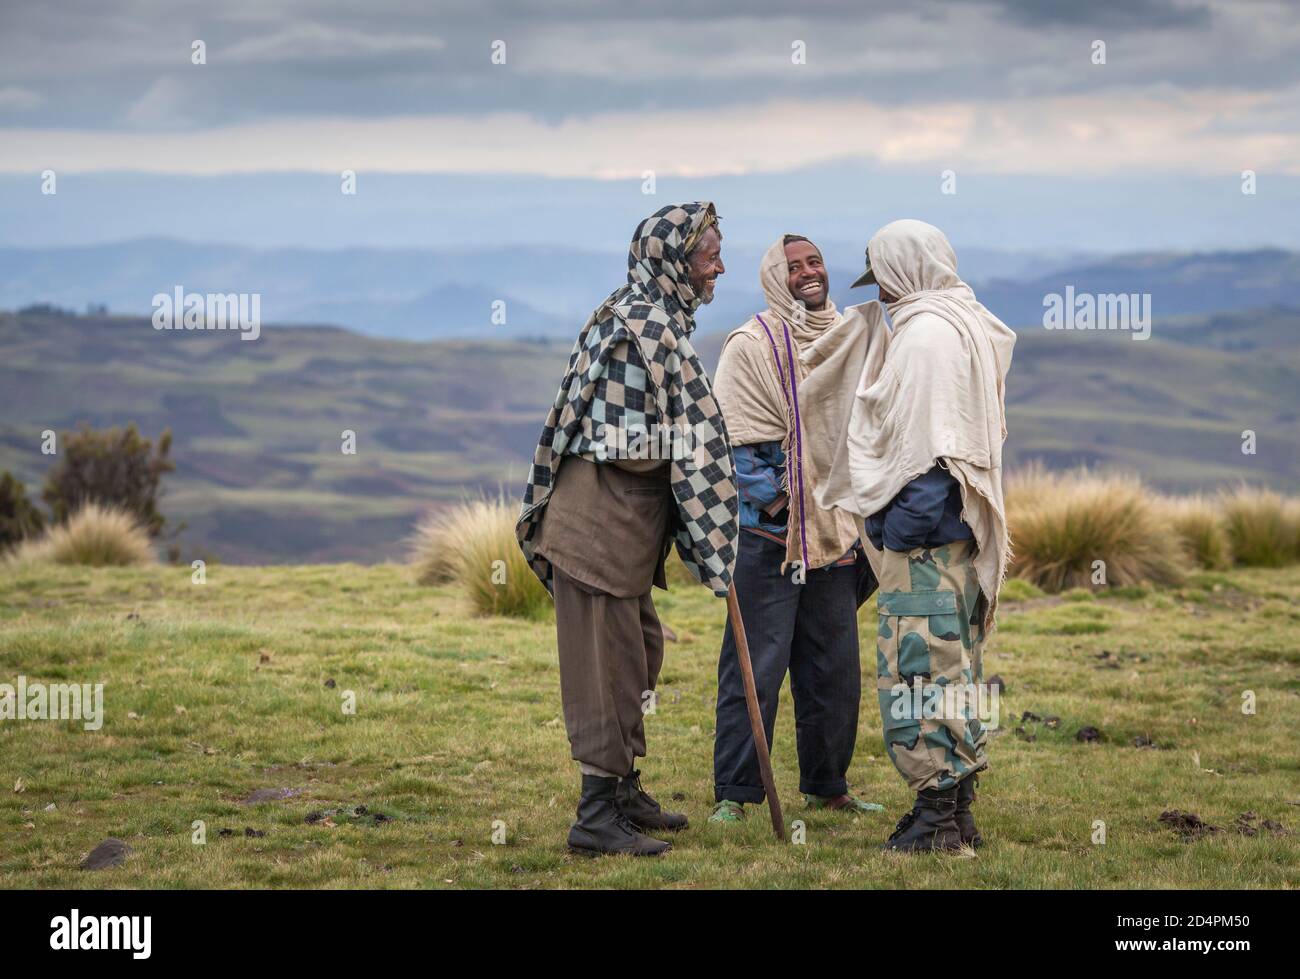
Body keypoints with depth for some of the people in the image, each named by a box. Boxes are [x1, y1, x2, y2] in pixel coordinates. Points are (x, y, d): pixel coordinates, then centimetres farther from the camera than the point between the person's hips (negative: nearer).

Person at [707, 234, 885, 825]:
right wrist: (772, 502, -14)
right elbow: (739, 441, -10)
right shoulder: (753, 345, -6)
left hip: (835, 533, 6)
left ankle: (826, 786, 22)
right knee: (756, 668, -6)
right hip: (769, 533, -6)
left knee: (836, 670, 11)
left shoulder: (848, 339, 13)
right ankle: (732, 795, -1)